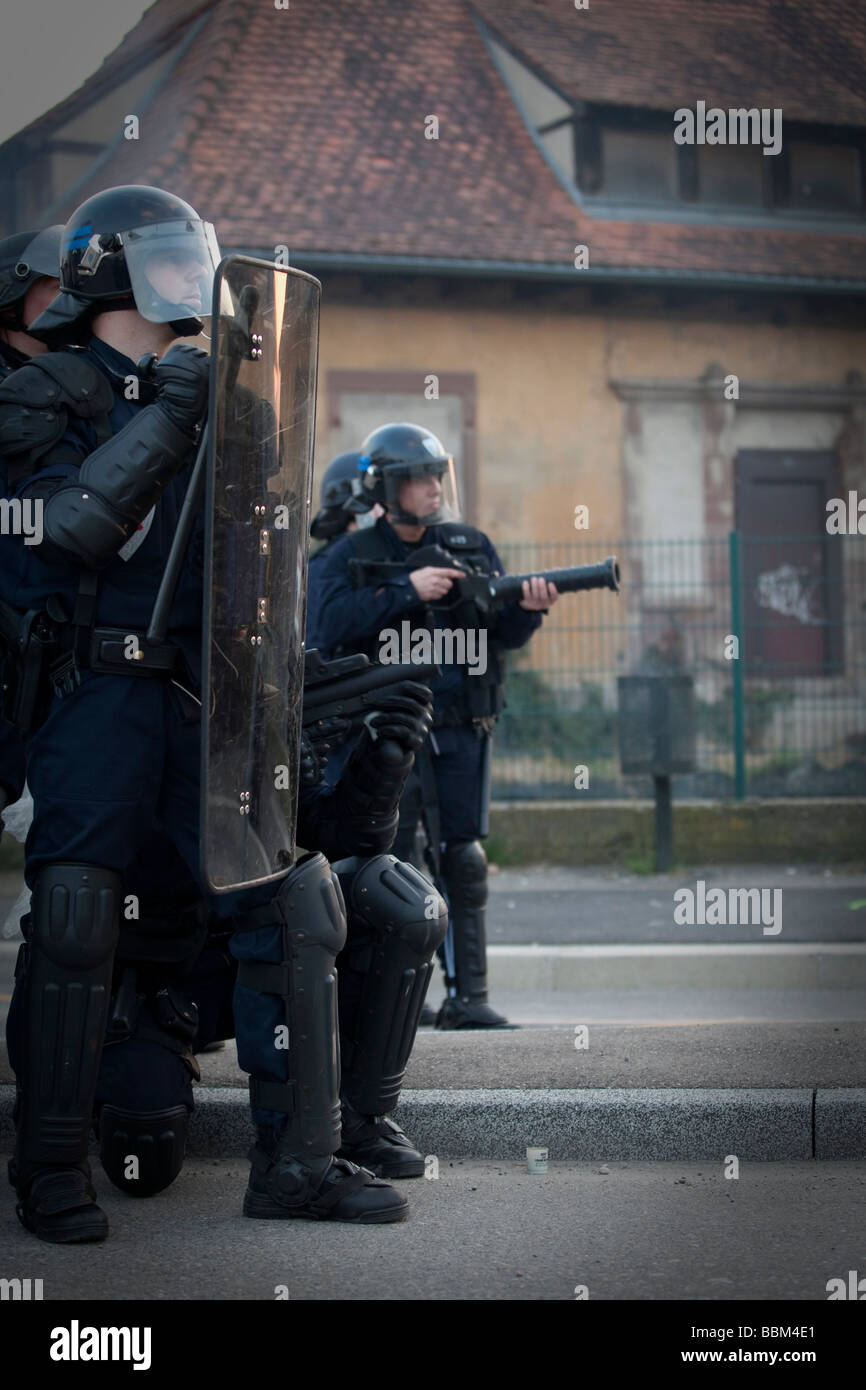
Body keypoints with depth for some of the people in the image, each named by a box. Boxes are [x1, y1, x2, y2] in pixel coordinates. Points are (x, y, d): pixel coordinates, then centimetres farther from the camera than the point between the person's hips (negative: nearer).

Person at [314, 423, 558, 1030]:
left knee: (464, 860, 0)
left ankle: (467, 997, 2)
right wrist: (406, 591, -21)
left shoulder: (472, 547, 10)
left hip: (461, 729, 3)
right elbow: (333, 626, -15)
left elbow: (503, 634, 5)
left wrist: (528, 607, -17)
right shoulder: (354, 556, 1)